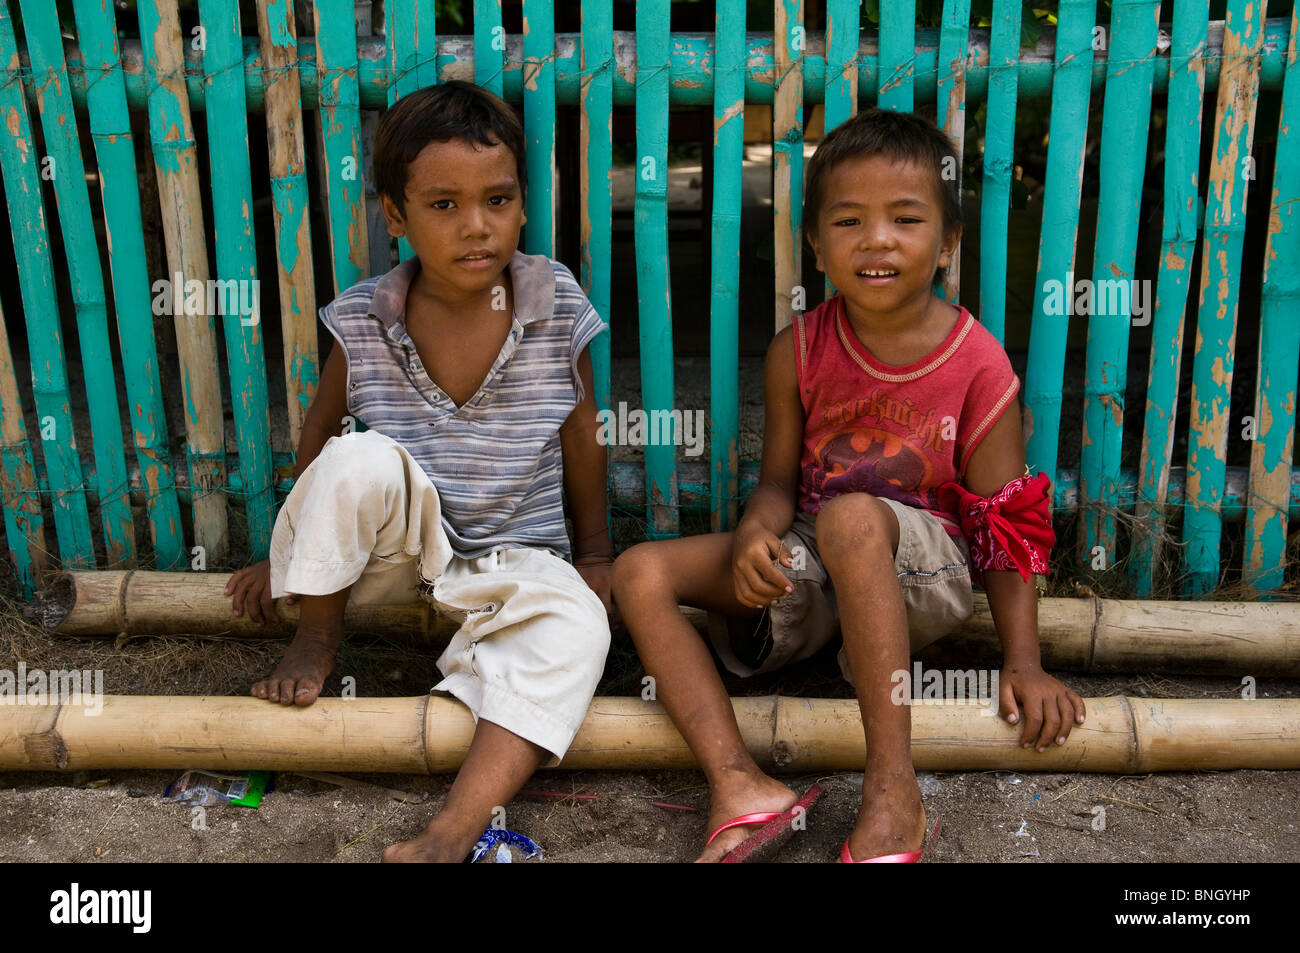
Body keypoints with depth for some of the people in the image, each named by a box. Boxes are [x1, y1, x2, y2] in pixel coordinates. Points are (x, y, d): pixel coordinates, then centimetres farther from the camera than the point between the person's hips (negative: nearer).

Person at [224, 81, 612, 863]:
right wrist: (296, 548, 15)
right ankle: (318, 632, -7)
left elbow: (581, 433, 1)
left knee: (577, 628, -32)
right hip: (399, 537, 0)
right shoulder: (363, 321, -11)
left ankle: (454, 831, -37)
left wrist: (595, 554, 6)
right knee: (363, 460, -32)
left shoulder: (555, 306, -11)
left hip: (514, 556, 0)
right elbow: (322, 428, 6)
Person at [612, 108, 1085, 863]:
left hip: (923, 563, -4)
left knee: (850, 517, -39)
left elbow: (1007, 524, -7)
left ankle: (894, 792, -34)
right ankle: (740, 785, -28)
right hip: (814, 566, 5)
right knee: (641, 573, -14)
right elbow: (780, 479, 3)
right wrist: (755, 537, -22)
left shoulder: (978, 363, -10)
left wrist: (1024, 663, -12)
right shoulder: (800, 352, -1)